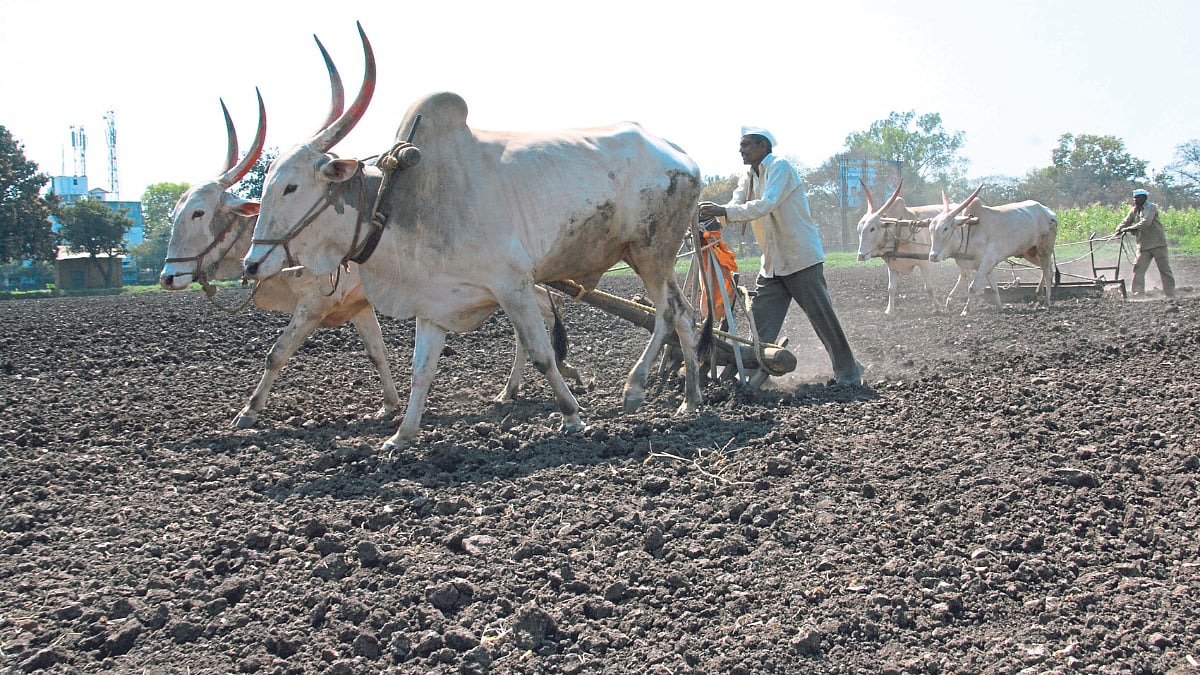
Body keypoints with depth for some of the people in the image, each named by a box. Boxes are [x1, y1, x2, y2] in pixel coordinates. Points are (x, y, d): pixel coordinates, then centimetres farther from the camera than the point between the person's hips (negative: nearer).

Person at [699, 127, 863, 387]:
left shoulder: (780, 168, -12)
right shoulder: (747, 178, 13)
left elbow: (766, 205, -26)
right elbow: (737, 207, -2)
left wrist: (724, 211, -34)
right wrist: (709, 216, -24)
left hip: (802, 258, -8)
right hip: (772, 263, 8)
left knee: (822, 316, -2)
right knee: (761, 319, 2)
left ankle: (848, 372, 9)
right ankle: (755, 373, 6)